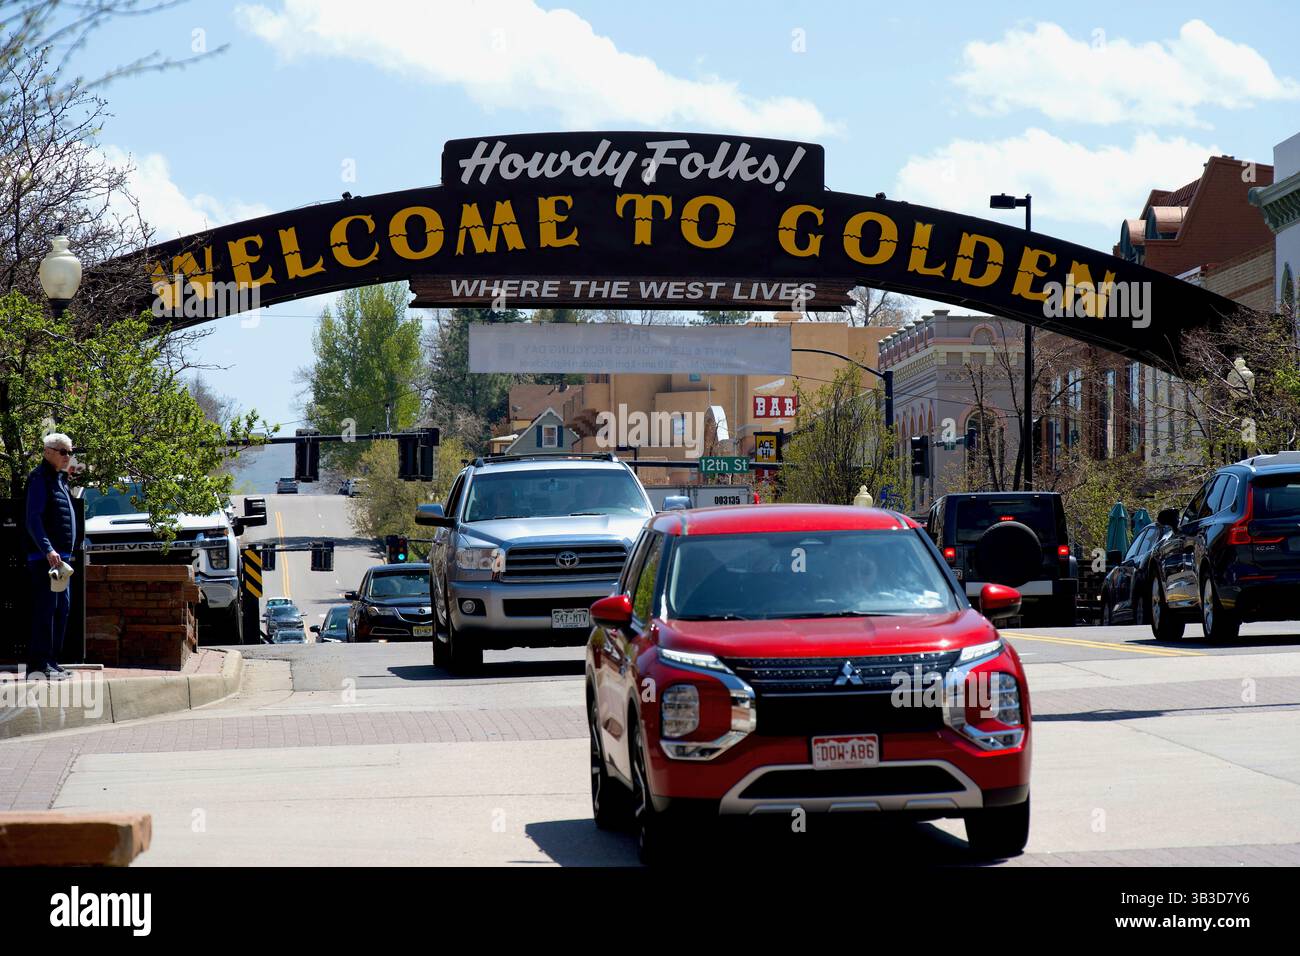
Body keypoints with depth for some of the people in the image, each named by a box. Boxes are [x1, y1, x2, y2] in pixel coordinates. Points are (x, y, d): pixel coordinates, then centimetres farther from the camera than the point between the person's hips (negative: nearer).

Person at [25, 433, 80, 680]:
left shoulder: (60, 479, 19)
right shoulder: (40, 479, -10)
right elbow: (33, 520, -19)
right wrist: (48, 551, -27)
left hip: (61, 556, 10)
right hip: (44, 557, -10)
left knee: (62, 607, 12)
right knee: (45, 609, -10)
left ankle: (51, 660, 17)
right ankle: (38, 664, -10)